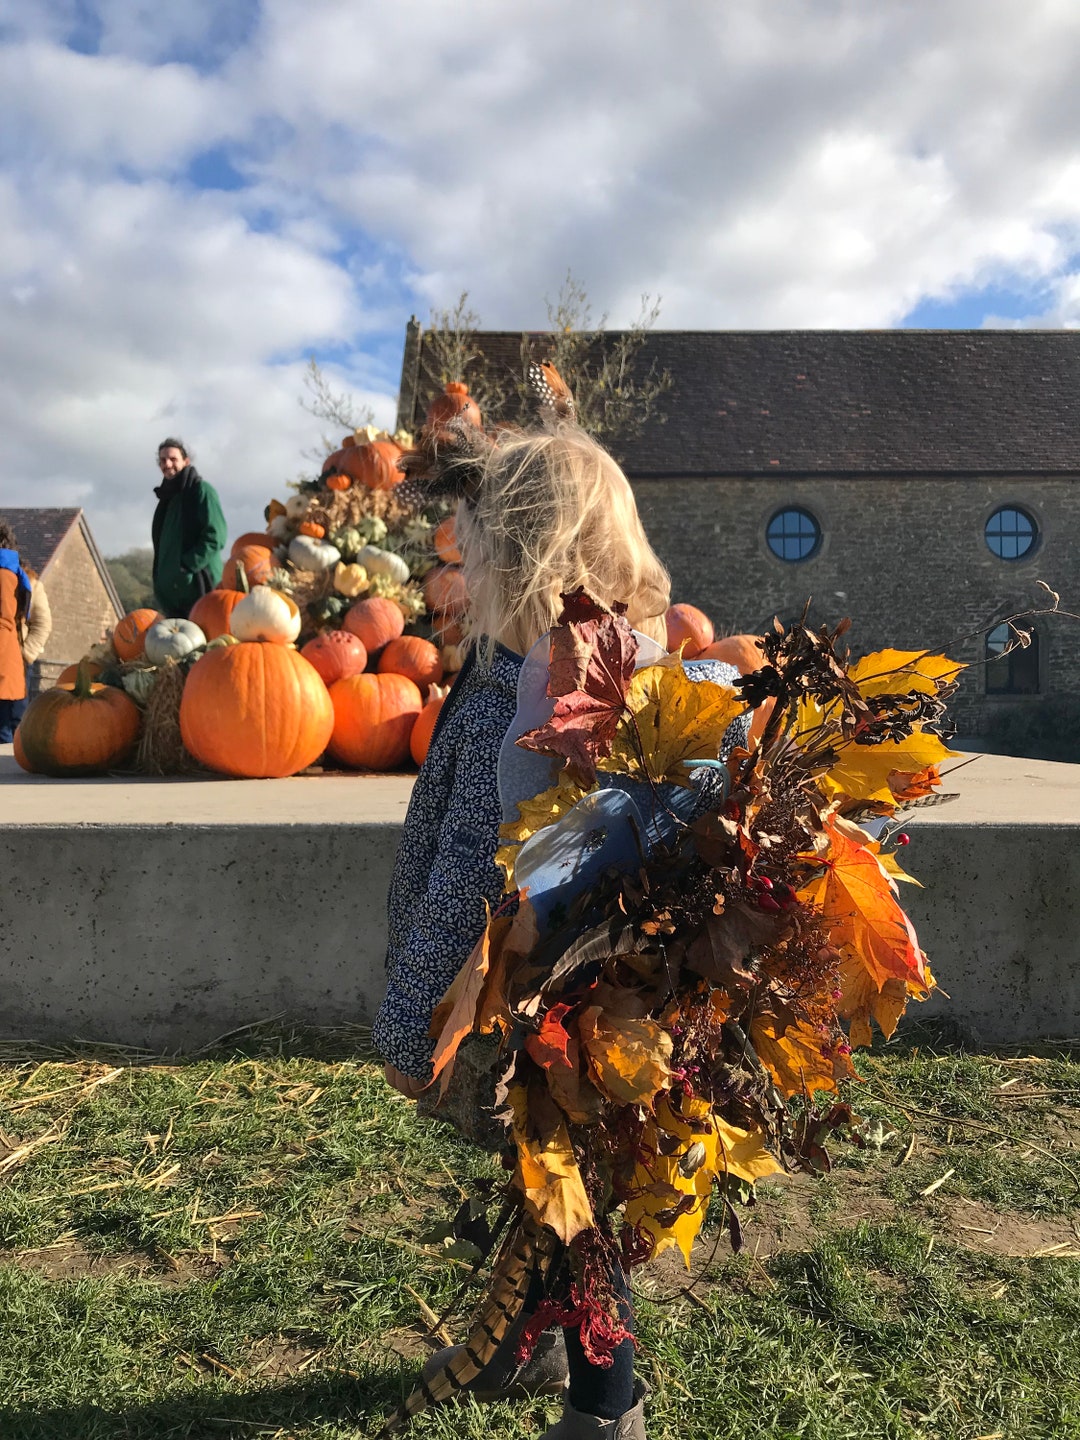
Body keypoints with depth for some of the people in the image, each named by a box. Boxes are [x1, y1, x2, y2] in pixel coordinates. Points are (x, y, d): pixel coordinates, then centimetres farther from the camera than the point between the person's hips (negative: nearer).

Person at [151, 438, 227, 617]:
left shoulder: (201, 490, -1)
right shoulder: (167, 498, 22)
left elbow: (215, 537, -12)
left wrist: (185, 567, -17)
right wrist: (161, 580, 13)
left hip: (199, 585, -8)